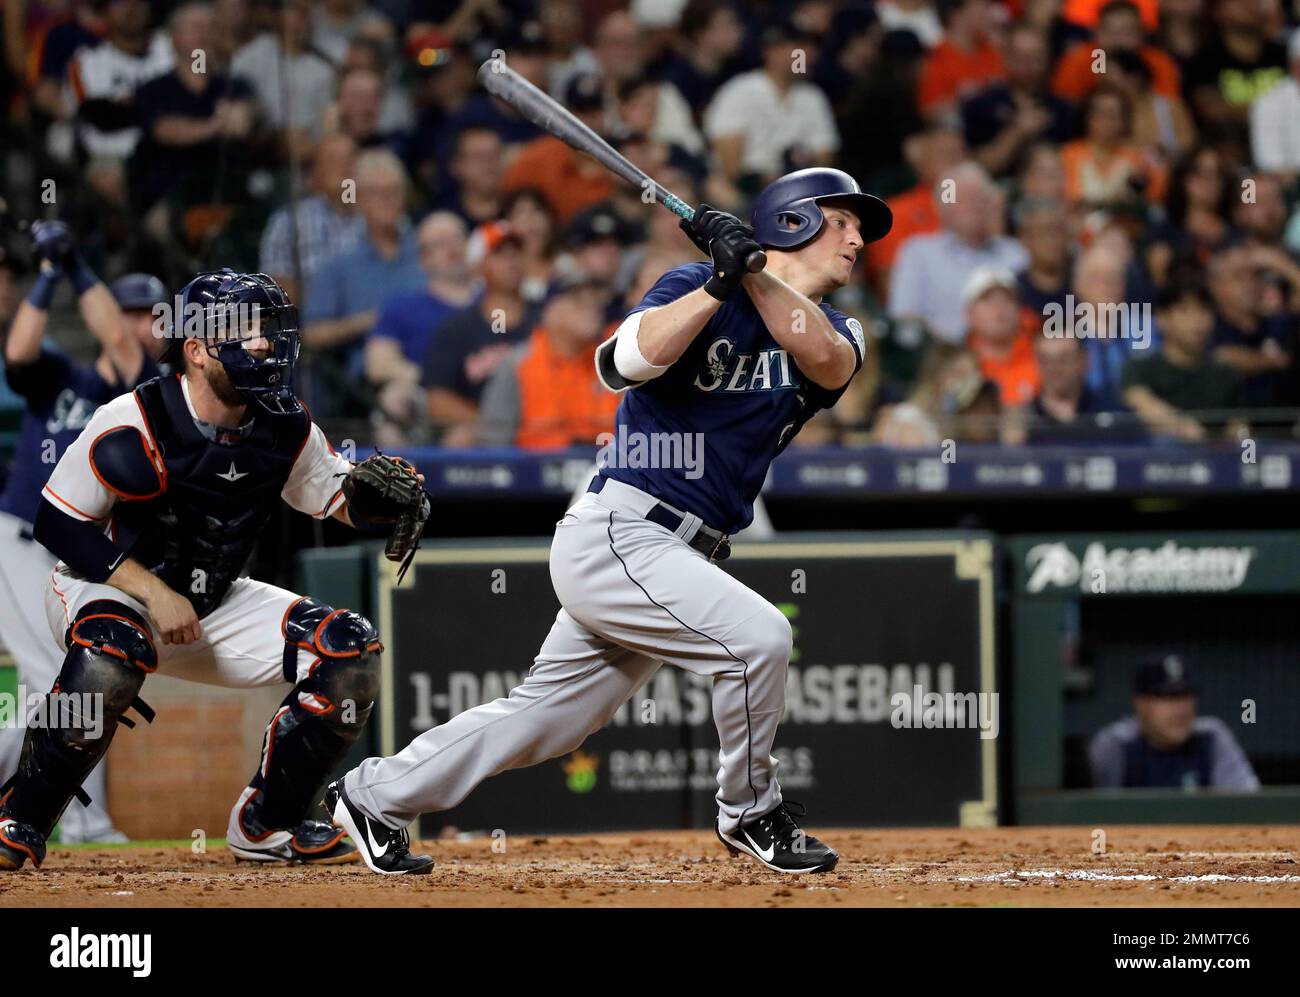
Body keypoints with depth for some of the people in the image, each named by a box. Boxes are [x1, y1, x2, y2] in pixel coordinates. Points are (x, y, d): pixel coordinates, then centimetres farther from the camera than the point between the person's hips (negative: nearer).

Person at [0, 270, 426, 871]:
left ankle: (263, 824, 4)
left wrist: (373, 492, -21)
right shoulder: (132, 425, -23)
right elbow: (58, 524, -18)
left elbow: (338, 500, 5)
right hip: (104, 593, -6)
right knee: (110, 655, -41)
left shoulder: (285, 430, -6)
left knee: (350, 651, -9)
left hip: (214, 607, 6)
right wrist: (153, 593, -25)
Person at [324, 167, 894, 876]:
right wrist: (721, 284, -29)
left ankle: (372, 795, 25)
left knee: (546, 716, 11)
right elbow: (625, 362, -22)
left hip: (674, 558, 7)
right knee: (758, 634, -23)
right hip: (615, 535, -7)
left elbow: (828, 360, -14)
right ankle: (749, 812, -2)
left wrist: (752, 272, -20)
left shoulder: (837, 333, 11)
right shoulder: (695, 287, -5)